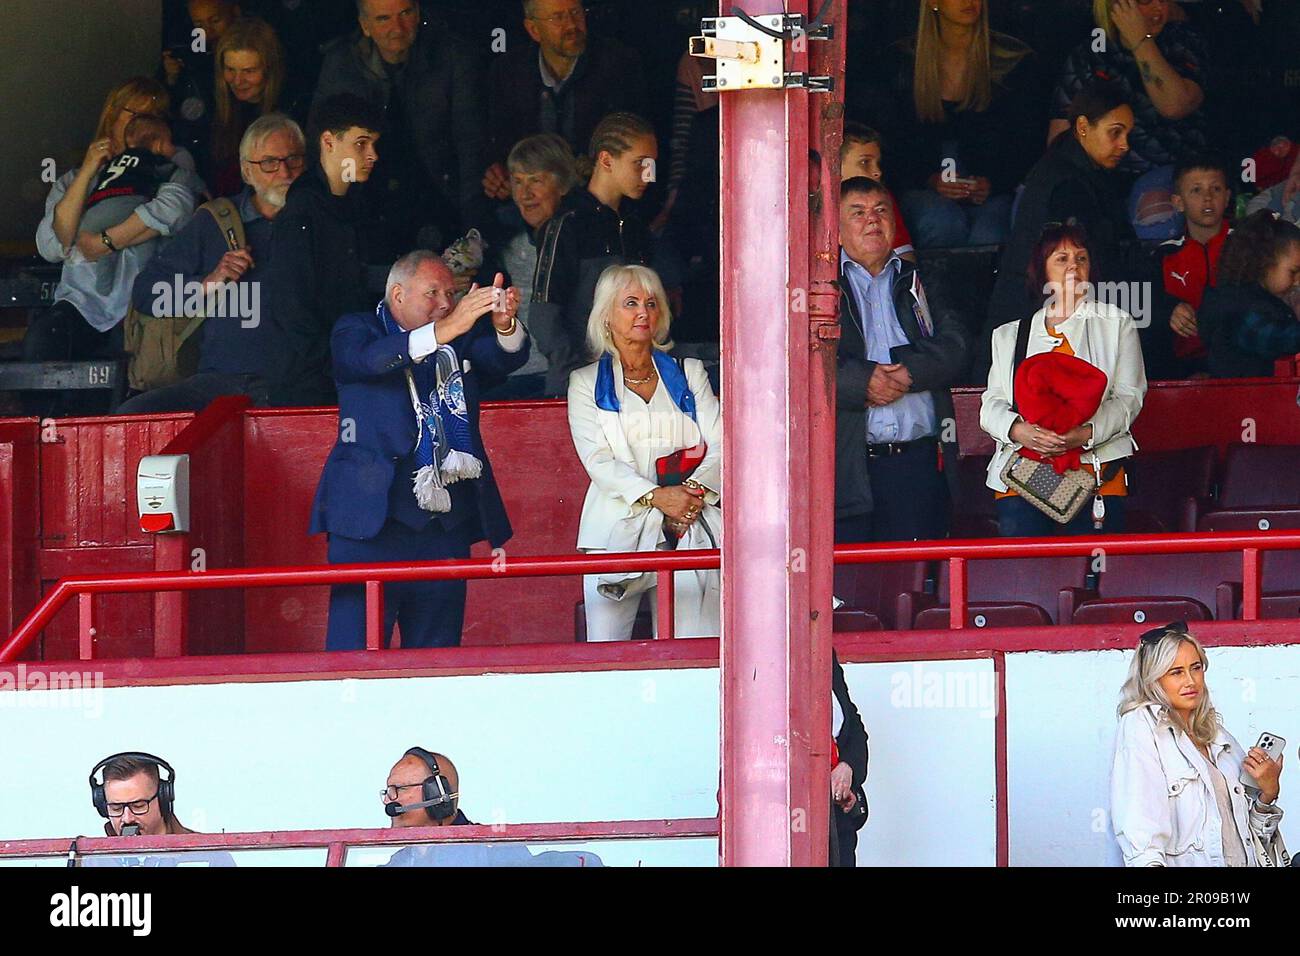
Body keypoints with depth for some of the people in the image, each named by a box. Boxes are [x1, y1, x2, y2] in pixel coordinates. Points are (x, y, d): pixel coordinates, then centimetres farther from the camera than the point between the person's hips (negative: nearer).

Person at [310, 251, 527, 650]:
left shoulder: (462, 340, 16)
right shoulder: (356, 331, 4)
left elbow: (506, 358, -1)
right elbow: (369, 360, -18)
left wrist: (505, 326, -24)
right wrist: (443, 331, -30)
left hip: (447, 524, 5)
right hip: (375, 519, -5)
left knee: (436, 658, 6)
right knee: (356, 650, -10)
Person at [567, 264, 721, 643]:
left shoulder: (689, 373, 18)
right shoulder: (586, 383, 12)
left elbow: (718, 446, 8)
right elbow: (597, 459, -1)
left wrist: (694, 491, -12)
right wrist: (657, 497, -15)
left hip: (691, 527, 2)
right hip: (619, 528, -1)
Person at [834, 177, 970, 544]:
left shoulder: (919, 283, 19)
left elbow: (955, 346, 5)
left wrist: (911, 373, -12)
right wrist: (863, 382, -17)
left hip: (920, 462, 3)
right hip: (849, 468, -3)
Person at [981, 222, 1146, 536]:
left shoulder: (1117, 324, 16)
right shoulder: (1009, 335, 22)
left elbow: (1129, 397, 5)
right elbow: (992, 405, 11)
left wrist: (1085, 433, -13)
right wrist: (1020, 431, -12)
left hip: (1097, 472, -1)